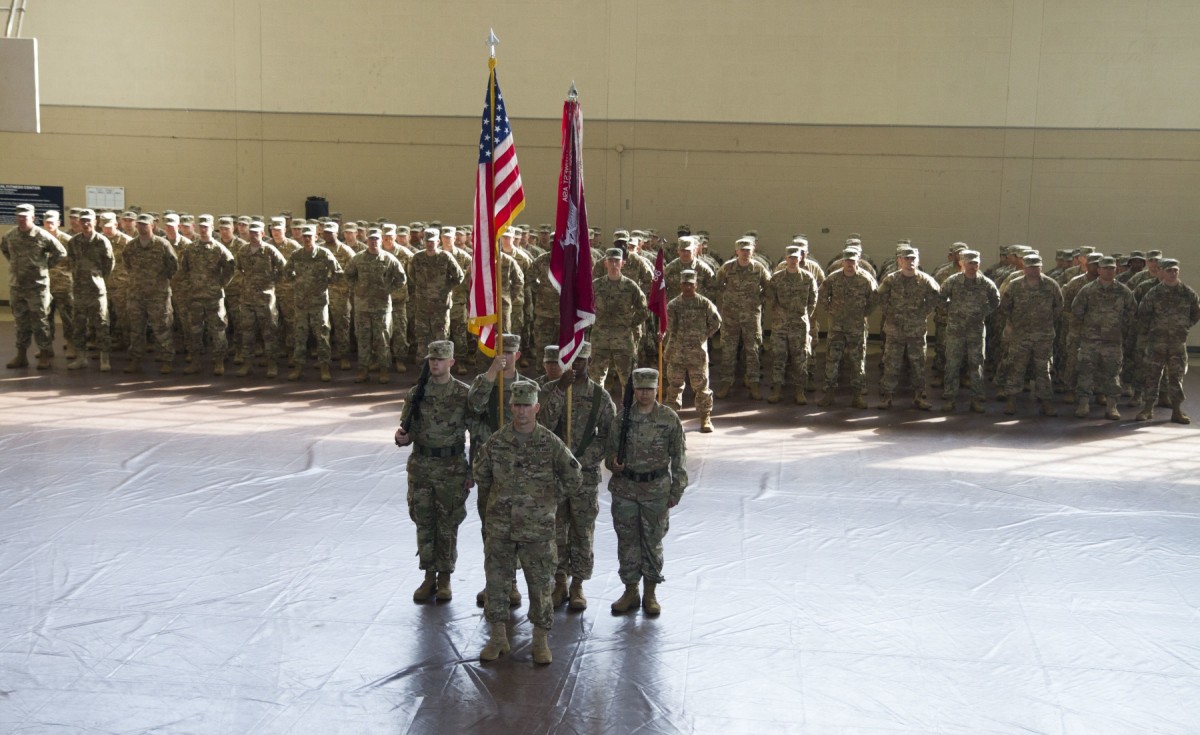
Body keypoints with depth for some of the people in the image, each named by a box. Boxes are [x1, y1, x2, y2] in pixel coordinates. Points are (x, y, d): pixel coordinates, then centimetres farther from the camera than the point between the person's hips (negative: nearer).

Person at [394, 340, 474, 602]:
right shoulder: (416, 393, 3)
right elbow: (407, 429, 8)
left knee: (447, 525, 4)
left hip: (452, 468, -3)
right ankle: (429, 577, 19)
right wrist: (402, 437, -16)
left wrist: (472, 470, -3)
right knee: (424, 524, 8)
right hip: (421, 466, 3)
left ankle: (445, 578, 16)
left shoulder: (464, 394, -4)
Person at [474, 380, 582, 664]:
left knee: (540, 585, 4)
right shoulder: (496, 442, -3)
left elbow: (573, 480, 3)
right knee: (496, 582, 7)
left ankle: (541, 641, 19)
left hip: (537, 529, -2)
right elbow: (480, 473, 15)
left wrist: (550, 500, 8)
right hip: (500, 527, 2)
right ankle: (498, 638, 22)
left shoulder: (551, 444, -8)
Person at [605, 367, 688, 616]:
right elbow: (610, 450, 9)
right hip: (624, 488, 2)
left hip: (656, 490, -2)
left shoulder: (669, 419, -5)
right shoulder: (621, 418, 0)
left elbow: (679, 458, 1)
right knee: (627, 541, 8)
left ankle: (650, 593, 19)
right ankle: (630, 592, 20)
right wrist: (612, 462, -14)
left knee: (653, 542, 6)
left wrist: (676, 491, -1)